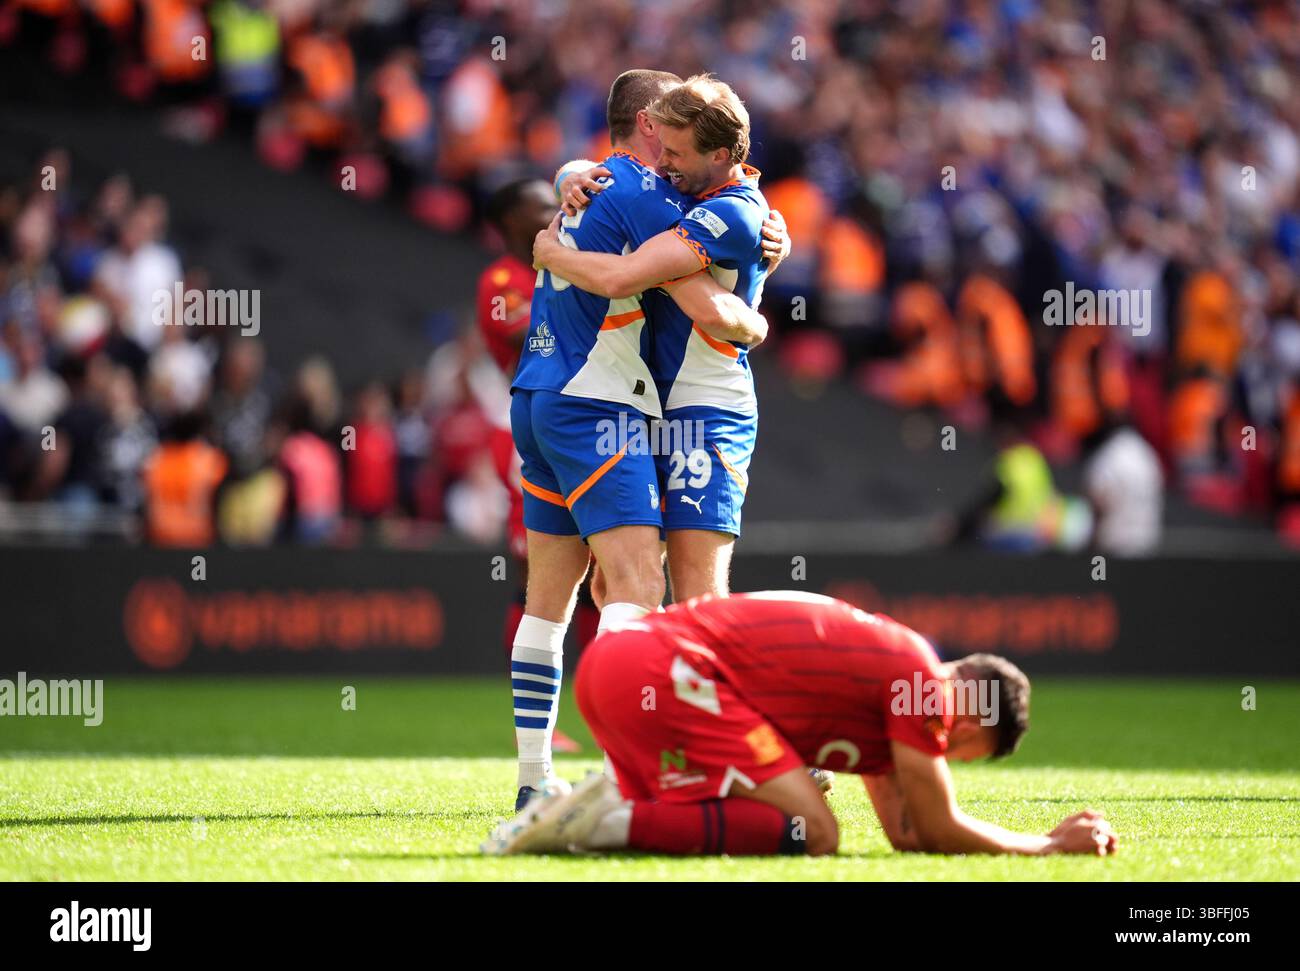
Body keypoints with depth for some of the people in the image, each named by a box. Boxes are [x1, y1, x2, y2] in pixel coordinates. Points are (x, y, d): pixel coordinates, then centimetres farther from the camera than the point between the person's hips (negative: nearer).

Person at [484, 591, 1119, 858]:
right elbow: (938, 831, 1)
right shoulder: (920, 683, -3)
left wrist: (1055, 833, 26)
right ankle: (609, 821, -19)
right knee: (810, 833, -12)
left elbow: (906, 831, 26)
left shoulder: (884, 664, 26)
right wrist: (1050, 847, 12)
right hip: (665, 672, -10)